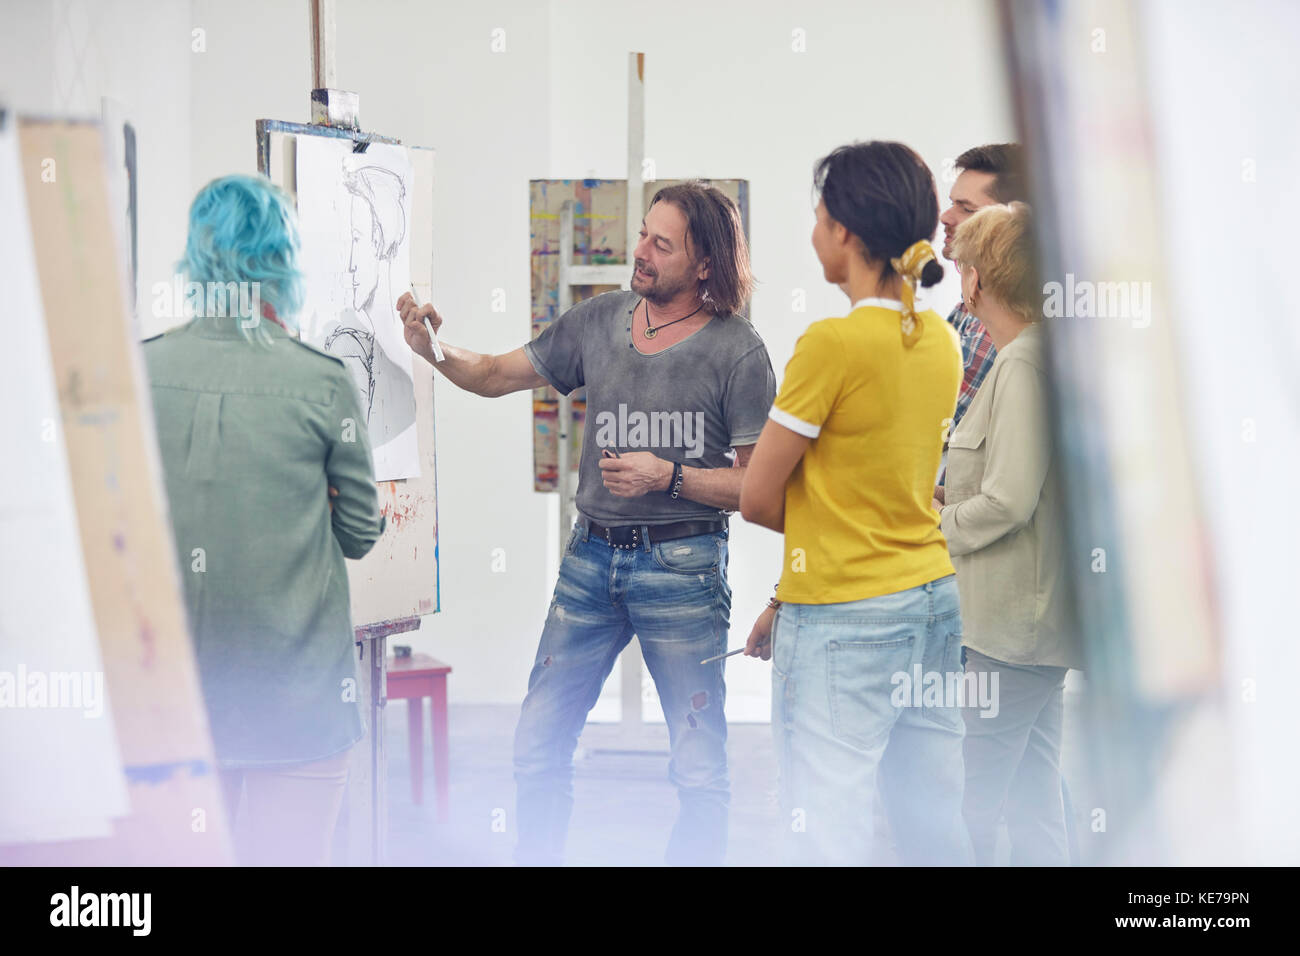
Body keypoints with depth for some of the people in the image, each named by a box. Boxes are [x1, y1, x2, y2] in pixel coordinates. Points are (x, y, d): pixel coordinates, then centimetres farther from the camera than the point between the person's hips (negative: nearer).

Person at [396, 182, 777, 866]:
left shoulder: (737, 352, -9)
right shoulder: (599, 322, 6)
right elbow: (494, 376, 12)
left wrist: (669, 477, -19)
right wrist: (435, 348, -7)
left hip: (682, 566, -5)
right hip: (592, 554, 5)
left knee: (699, 770, 1)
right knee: (538, 745, 8)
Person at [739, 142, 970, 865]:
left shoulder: (833, 343, -15)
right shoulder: (942, 342, 7)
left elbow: (757, 499, -10)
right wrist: (789, 601, 13)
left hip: (845, 620, -8)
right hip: (935, 597, 8)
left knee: (829, 832, -4)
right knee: (938, 826, 11)